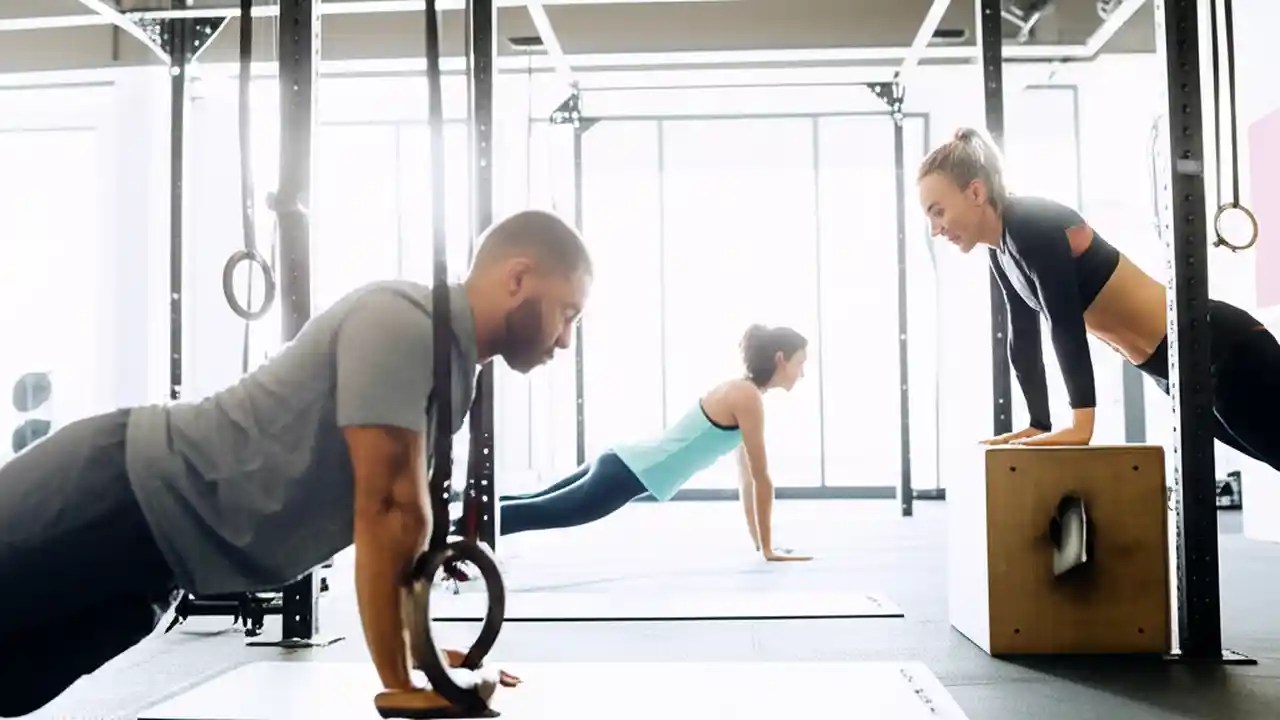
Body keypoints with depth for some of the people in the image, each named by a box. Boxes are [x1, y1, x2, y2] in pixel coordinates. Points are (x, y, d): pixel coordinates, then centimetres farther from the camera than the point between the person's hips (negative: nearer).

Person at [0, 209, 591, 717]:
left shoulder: (457, 365, 7)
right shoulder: (404, 322, -22)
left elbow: (410, 518, 15)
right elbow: (383, 512, -24)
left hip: (158, 533, 9)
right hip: (117, 492, -9)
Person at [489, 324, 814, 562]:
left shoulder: (739, 391, 17)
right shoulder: (747, 397, -12)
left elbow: (746, 477, 22)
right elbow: (761, 479, -10)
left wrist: (758, 540, 23)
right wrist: (768, 547, -5)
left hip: (626, 464, 10)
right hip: (630, 473, -10)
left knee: (536, 505, 10)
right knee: (537, 513, -15)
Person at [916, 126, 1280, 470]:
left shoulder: (1030, 223, -20)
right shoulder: (1002, 250, 7)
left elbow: (1066, 322, -29)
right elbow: (1023, 339, 10)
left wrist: (1081, 425, -31)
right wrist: (1039, 424, 10)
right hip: (1175, 364, 10)